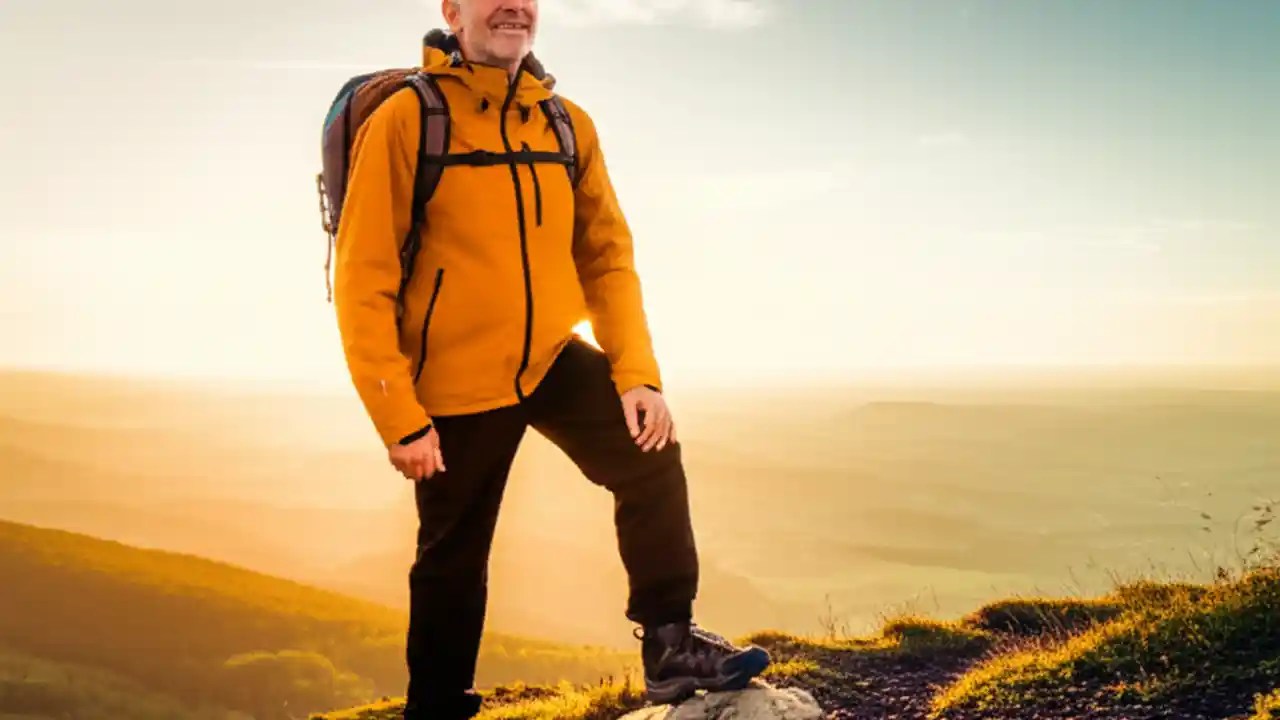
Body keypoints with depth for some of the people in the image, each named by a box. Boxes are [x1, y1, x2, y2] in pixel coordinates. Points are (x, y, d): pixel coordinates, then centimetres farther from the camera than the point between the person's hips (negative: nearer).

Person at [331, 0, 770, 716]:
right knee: (454, 558, 8)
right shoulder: (406, 119, -15)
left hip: (553, 358, 4)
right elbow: (364, 281, -16)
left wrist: (637, 373, -8)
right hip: (457, 377, -4)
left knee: (653, 456, -10)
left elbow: (608, 257, 4)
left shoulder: (569, 125, 0)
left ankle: (672, 644, 3)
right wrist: (400, 417, -20)